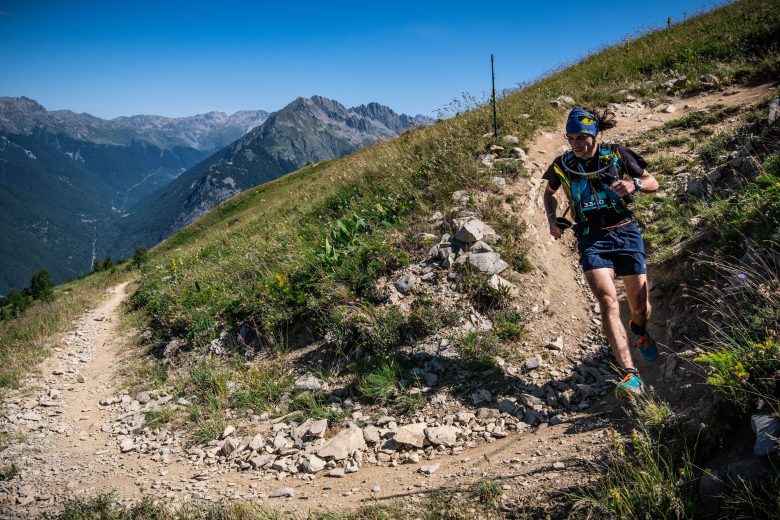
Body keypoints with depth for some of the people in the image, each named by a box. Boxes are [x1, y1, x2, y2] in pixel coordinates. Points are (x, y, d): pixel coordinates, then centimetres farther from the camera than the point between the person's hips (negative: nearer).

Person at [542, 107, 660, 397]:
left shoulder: (618, 155, -3)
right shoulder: (563, 165, 0)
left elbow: (653, 183, 5)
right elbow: (549, 193, 20)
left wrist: (634, 184, -17)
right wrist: (552, 218, 1)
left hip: (625, 233, 0)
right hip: (591, 239, 0)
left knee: (641, 306, 1)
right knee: (607, 300, -22)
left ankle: (639, 331, 42)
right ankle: (631, 375, -25)